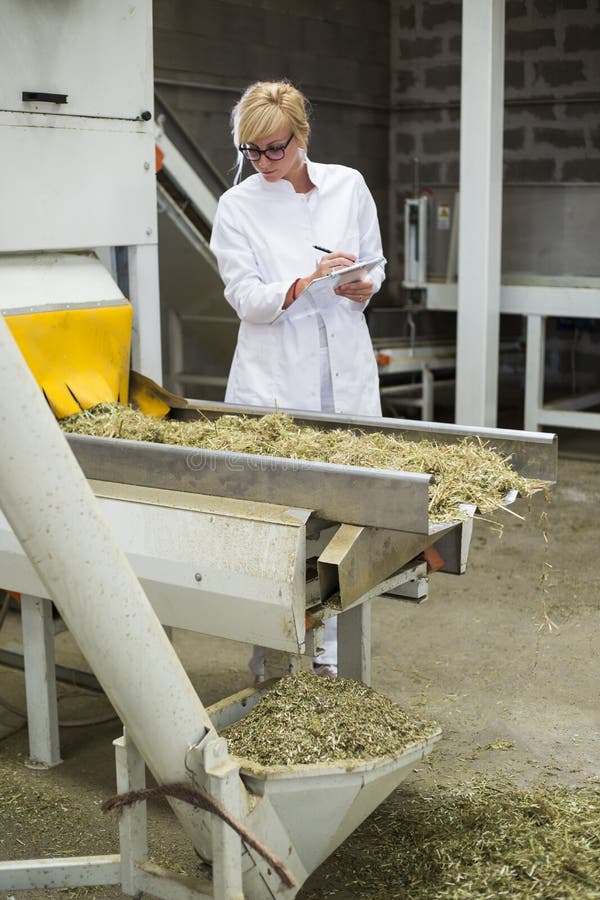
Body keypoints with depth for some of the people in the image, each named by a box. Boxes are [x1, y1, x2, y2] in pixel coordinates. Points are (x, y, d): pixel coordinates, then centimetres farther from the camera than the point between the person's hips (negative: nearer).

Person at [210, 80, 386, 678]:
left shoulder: (347, 186, 8)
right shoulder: (238, 207, 1)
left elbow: (375, 270, 15)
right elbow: (246, 297, -5)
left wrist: (361, 287, -9)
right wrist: (306, 282, -23)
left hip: (345, 373, 2)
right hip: (274, 379, -2)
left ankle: (333, 649, 17)